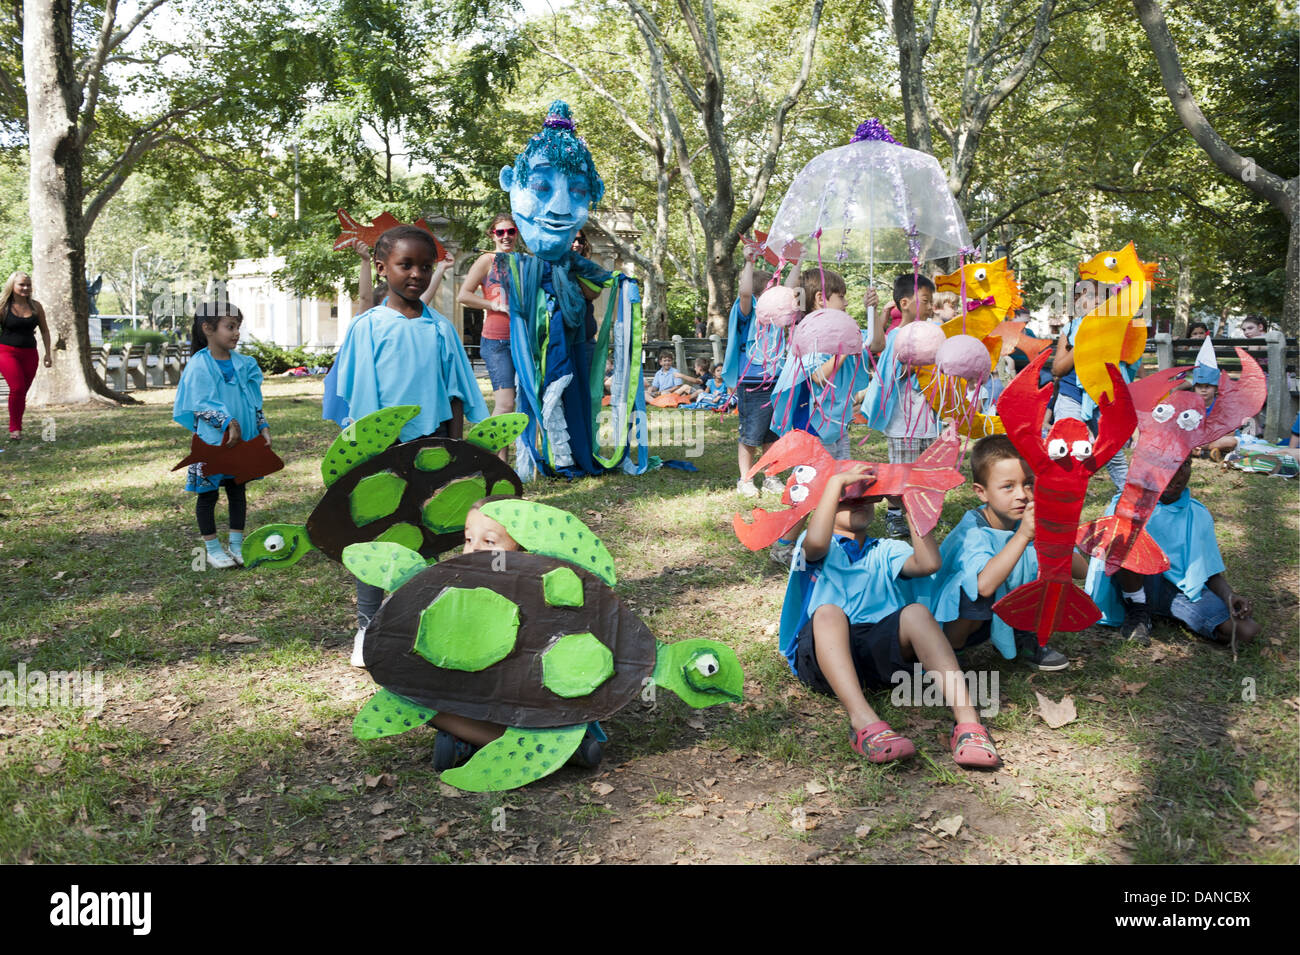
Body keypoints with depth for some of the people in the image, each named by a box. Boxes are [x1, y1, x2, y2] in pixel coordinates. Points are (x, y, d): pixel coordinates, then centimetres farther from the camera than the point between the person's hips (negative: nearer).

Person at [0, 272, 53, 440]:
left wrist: (48, 353, 10)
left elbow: (44, 330, 15)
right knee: (17, 388, -20)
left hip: (30, 354, 4)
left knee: (23, 392, 5)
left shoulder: (35, 306, 7)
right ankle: (15, 428, -10)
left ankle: (14, 429, 17)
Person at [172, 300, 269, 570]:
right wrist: (228, 423, -23)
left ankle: (237, 545, 23)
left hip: (241, 439, 5)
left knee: (237, 490, 12)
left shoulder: (243, 363, 4)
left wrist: (263, 426, 1)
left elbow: (253, 401, 10)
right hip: (211, 442, -5)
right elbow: (201, 406, -15)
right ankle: (213, 549, 18)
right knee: (208, 494, 7)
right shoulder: (198, 366, -12)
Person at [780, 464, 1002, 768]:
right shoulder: (816, 548, 16)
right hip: (822, 655, -2)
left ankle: (967, 722, -40)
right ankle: (864, 723, -54)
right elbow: (816, 542, -14)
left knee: (915, 613, -26)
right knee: (828, 613, -35)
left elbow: (928, 563, 2)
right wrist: (836, 481, -7)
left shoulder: (886, 551, 26)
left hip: (879, 649, 3)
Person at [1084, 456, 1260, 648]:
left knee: (1247, 630, -20)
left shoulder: (1198, 514, 7)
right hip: (1136, 586, -3)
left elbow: (1212, 572, 9)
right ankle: (1138, 611, -10)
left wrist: (1230, 596, -12)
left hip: (1181, 587, 3)